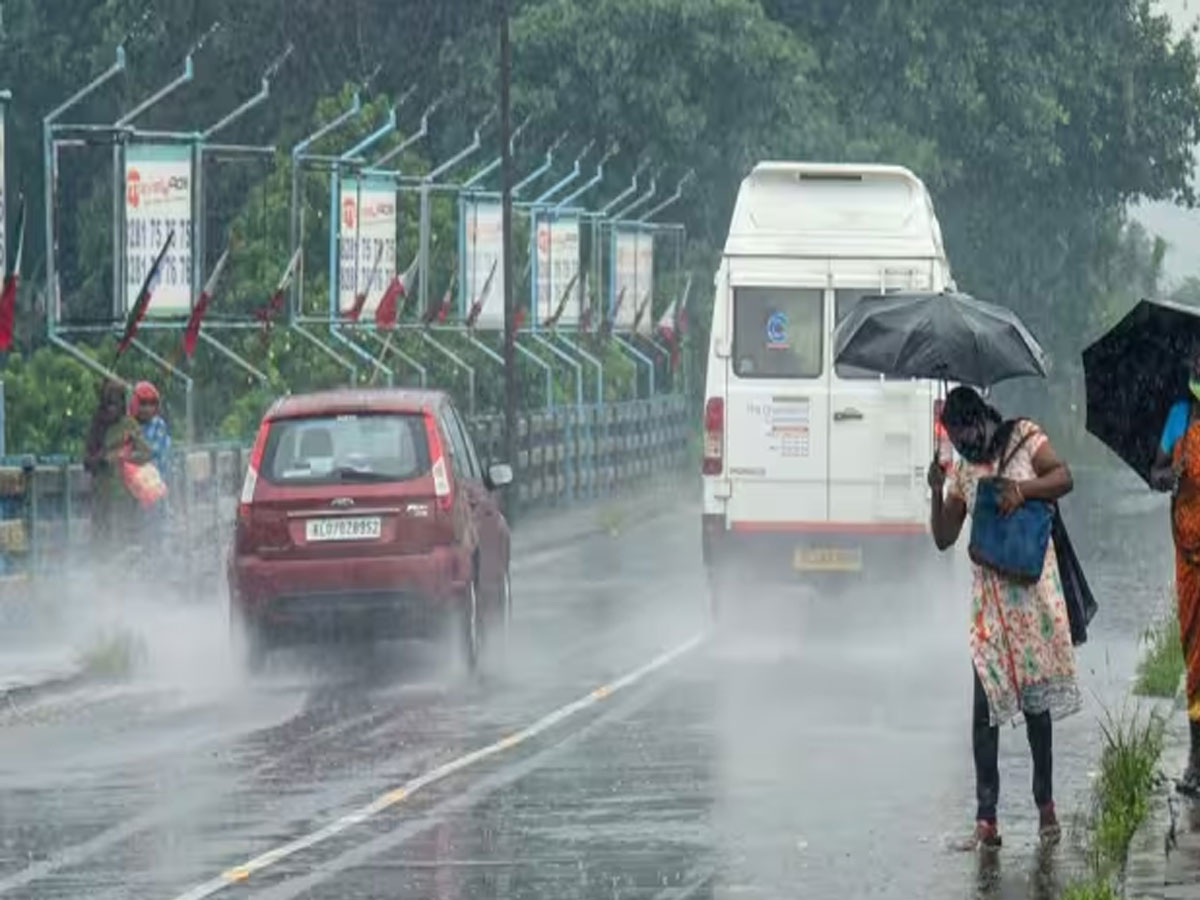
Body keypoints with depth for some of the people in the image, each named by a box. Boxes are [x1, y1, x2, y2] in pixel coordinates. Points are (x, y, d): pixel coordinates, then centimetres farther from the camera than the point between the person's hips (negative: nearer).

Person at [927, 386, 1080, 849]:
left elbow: (1064, 477, -7)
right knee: (985, 706, -4)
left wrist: (1023, 488, -23)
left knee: (1036, 699, 0)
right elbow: (944, 538, 9)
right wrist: (938, 494, -7)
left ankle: (1045, 805, 13)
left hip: (1032, 588, -3)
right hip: (988, 595, 3)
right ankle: (985, 820, -6)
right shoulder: (963, 472, 12)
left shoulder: (1024, 438, 3)